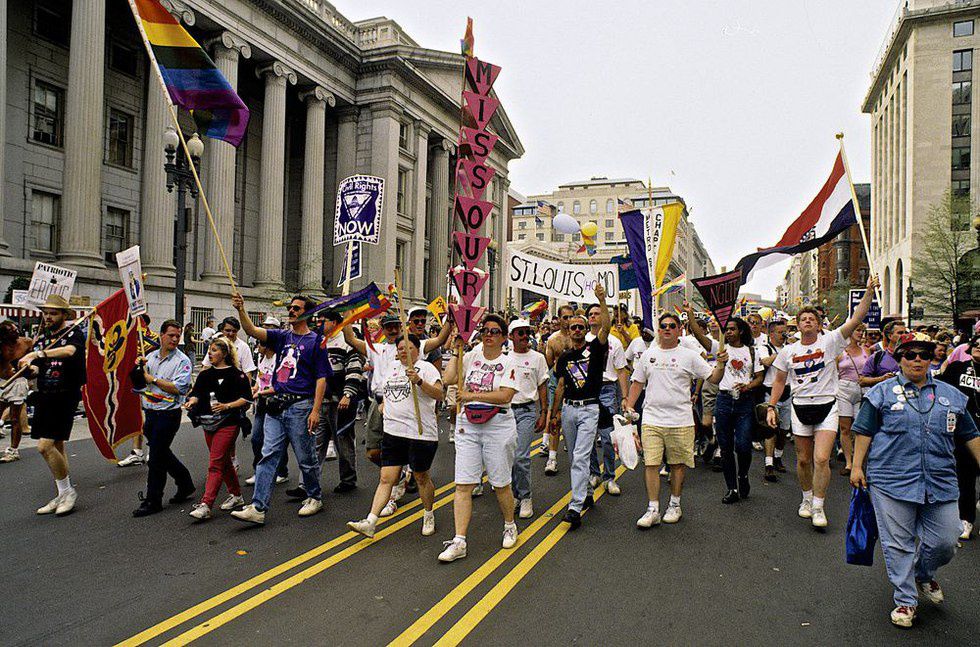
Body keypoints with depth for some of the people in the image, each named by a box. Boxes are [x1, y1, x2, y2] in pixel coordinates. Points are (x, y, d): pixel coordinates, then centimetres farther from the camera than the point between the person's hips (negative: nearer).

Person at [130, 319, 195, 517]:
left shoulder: (182, 361, -10)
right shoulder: (151, 357, 10)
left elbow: (178, 388, -22)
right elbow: (139, 383, 19)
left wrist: (152, 379, -18)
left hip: (168, 414, -7)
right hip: (150, 413, 7)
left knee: (156, 457, -3)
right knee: (162, 453, 16)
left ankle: (153, 501, 8)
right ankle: (185, 484, 33)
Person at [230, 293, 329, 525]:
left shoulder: (315, 341, -2)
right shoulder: (282, 337, 14)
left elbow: (321, 378, -6)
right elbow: (252, 331, 0)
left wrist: (316, 410, -14)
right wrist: (241, 310, -17)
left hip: (300, 406, -5)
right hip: (276, 405, 5)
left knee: (306, 458, 6)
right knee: (268, 455, -1)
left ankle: (314, 499, 25)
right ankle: (258, 508, -2)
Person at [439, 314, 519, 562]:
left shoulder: (508, 362, -3)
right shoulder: (472, 356, 6)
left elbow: (505, 395, -16)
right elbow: (448, 378, -5)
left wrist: (472, 395, -20)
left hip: (498, 427, -3)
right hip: (468, 425, 3)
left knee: (501, 483, 8)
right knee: (463, 485, -1)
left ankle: (510, 526, 34)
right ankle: (459, 542, 3)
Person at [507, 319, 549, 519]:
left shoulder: (537, 358, 3)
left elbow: (542, 387, 5)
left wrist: (543, 413, -1)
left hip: (527, 410, -3)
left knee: (520, 457, -11)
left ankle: (525, 497, 4)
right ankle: (514, 494, 22)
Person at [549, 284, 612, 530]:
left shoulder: (595, 348, -1)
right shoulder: (564, 357, 11)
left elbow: (606, 326, -19)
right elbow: (560, 386, 13)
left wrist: (602, 301, -28)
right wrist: (554, 414, 11)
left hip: (589, 409, -5)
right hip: (568, 409, 5)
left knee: (581, 457, -13)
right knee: (574, 458, 14)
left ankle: (575, 507, -15)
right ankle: (587, 493, 33)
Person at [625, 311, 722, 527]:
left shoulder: (690, 356, 2)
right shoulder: (648, 355, 8)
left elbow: (713, 378, 0)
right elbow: (637, 383, 13)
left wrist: (721, 364, -18)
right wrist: (629, 406, 5)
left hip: (681, 421, -1)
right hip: (652, 420, 1)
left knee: (678, 464, 9)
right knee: (650, 464, -4)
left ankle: (674, 504, 25)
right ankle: (653, 509, 4)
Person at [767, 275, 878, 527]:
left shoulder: (830, 341, -3)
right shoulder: (788, 351, 5)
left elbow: (856, 319, -13)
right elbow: (779, 381, 12)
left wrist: (869, 292, -23)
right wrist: (771, 406, 6)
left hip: (827, 406, -3)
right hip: (800, 407, 3)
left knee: (821, 459, -12)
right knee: (803, 460, 10)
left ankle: (818, 507, 2)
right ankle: (807, 498, 32)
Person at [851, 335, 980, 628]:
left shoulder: (950, 395, 13)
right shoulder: (882, 392, 3)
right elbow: (864, 431, 2)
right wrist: (857, 465, -3)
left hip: (941, 483, 3)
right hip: (892, 481, -3)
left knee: (945, 542, 7)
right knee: (898, 544, 1)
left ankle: (923, 575, 37)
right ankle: (905, 600, 14)